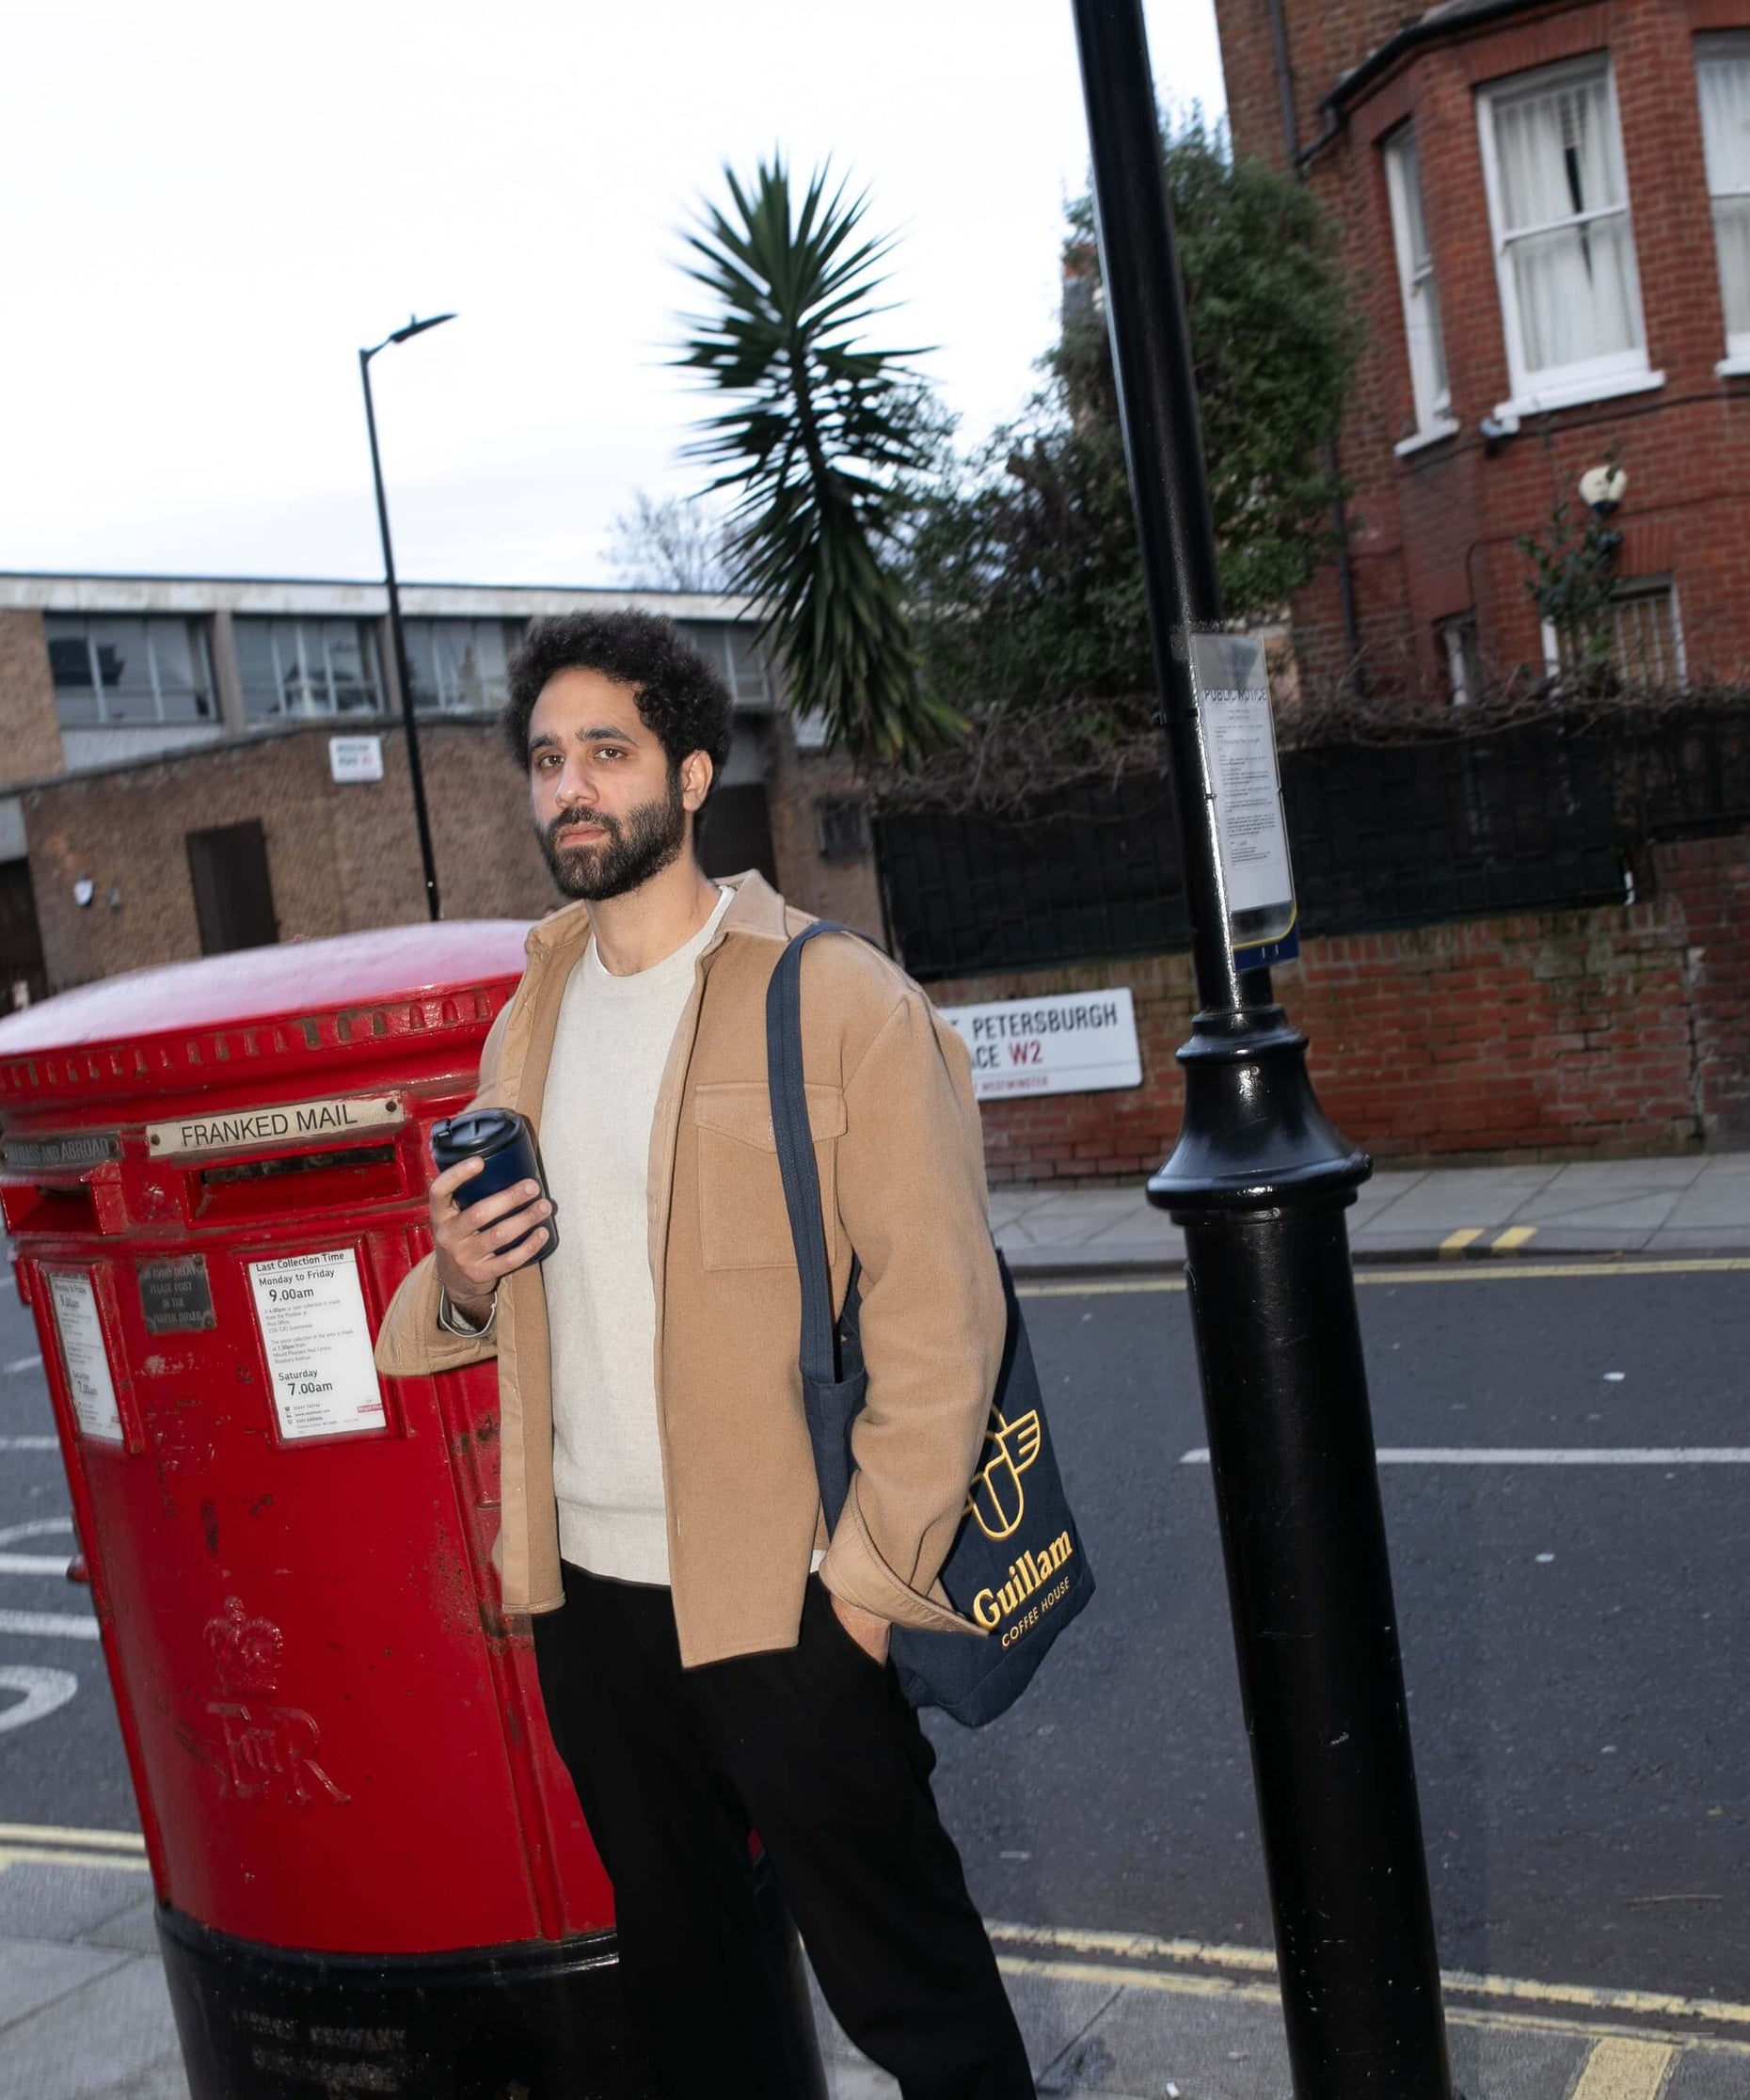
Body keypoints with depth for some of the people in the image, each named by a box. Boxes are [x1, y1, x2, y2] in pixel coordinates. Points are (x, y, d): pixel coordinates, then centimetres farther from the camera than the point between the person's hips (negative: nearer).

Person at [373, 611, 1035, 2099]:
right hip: (588, 1592, 6)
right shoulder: (529, 1022, 9)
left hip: (781, 1598, -6)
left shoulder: (837, 1001, -10)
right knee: (683, 1978, 22)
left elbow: (940, 1315, -12)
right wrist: (459, 1286, -5)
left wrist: (867, 1576, -14)